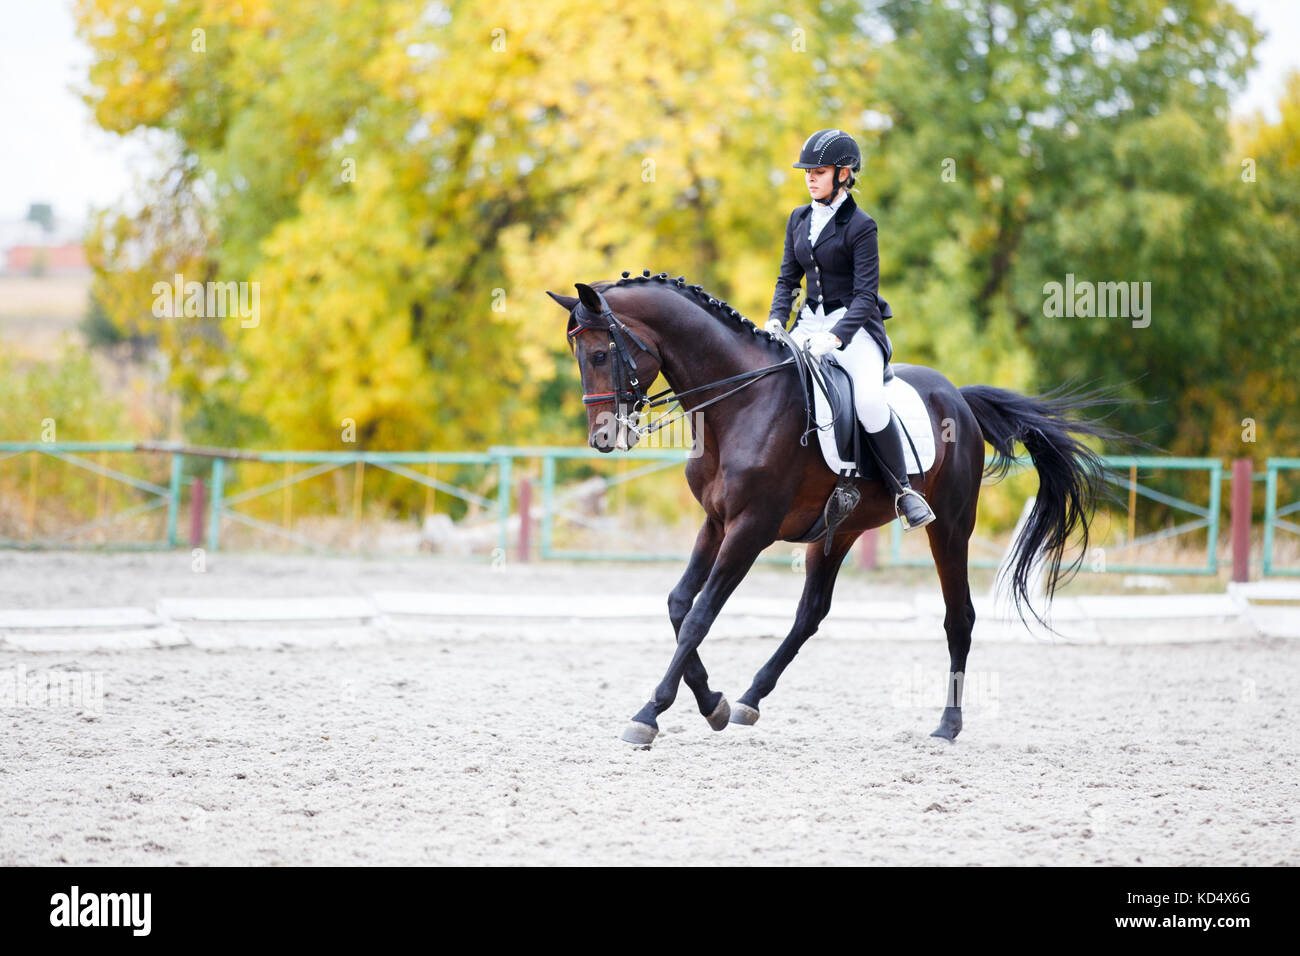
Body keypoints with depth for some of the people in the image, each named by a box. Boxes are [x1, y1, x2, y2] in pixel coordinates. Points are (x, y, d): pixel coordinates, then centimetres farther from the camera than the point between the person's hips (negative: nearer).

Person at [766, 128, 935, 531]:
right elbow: (788, 278, 15)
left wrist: (836, 337, -28)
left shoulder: (859, 226, -10)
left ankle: (903, 490, -16)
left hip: (854, 325, -6)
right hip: (810, 323, 7)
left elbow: (865, 293, -15)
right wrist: (776, 320, -5)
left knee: (869, 400, -31)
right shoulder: (799, 220, 10)